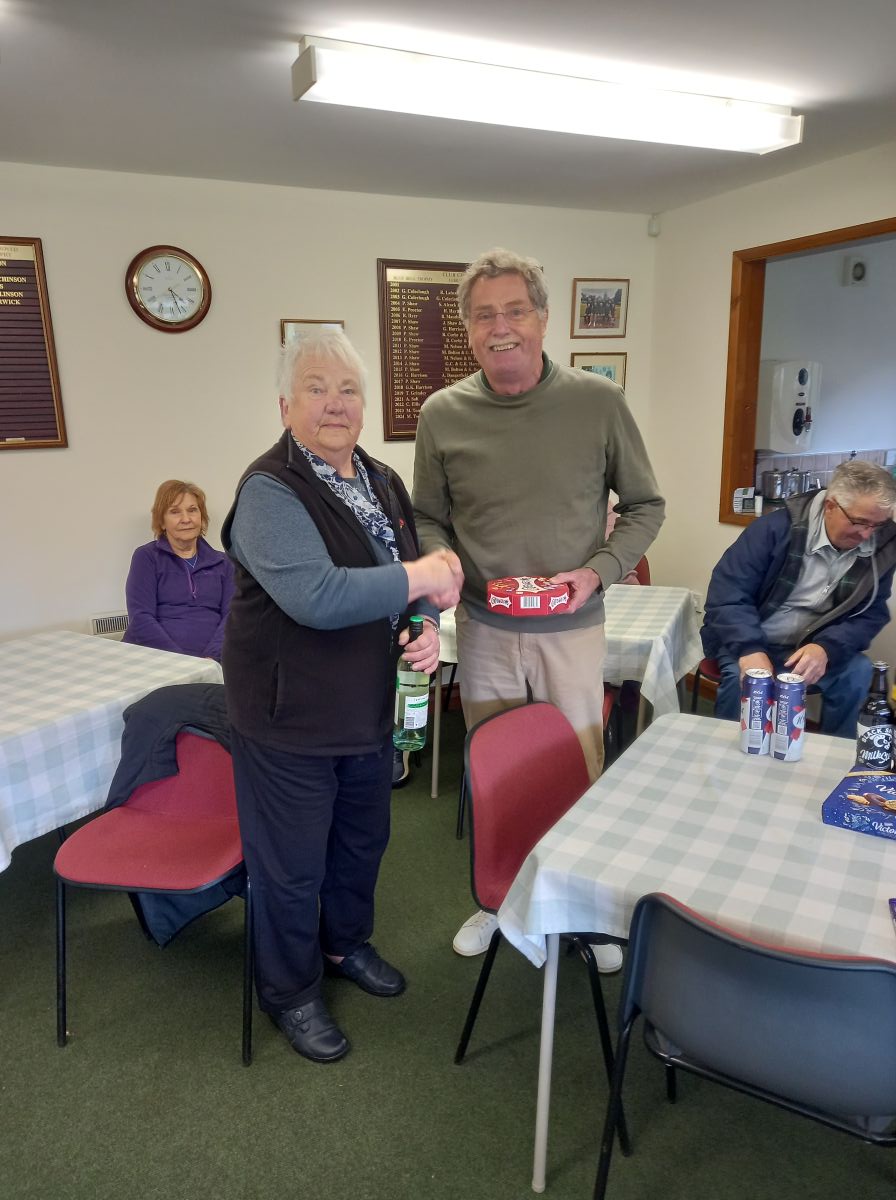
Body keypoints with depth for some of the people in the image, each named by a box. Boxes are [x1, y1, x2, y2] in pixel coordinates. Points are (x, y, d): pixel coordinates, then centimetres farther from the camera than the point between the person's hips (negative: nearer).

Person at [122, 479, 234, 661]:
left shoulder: (221, 562, 15)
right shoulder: (146, 557, 8)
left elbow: (231, 615, 4)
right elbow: (141, 619, -3)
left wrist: (211, 657, -13)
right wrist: (179, 660, -15)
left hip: (210, 664, 2)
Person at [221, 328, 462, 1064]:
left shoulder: (382, 481, 6)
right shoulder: (269, 491, -19)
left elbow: (412, 583, 15)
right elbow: (315, 595, -34)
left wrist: (426, 626, -7)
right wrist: (418, 576, -24)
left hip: (369, 708, 8)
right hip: (290, 719, -7)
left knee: (363, 839, 24)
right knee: (293, 864, 9)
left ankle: (345, 943, 50)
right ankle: (291, 993, 35)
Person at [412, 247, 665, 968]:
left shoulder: (599, 402, -7)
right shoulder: (443, 414, -3)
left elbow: (644, 506, 2)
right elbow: (428, 518, 7)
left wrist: (599, 570, -13)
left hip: (572, 626, -1)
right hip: (483, 626, 2)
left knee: (581, 770, 11)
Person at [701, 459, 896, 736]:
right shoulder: (777, 527, -18)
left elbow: (872, 614, -4)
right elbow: (726, 592, -21)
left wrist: (826, 647, -26)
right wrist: (750, 650, -36)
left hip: (815, 646, 3)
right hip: (749, 640, -3)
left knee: (858, 671, -23)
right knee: (744, 677, -32)